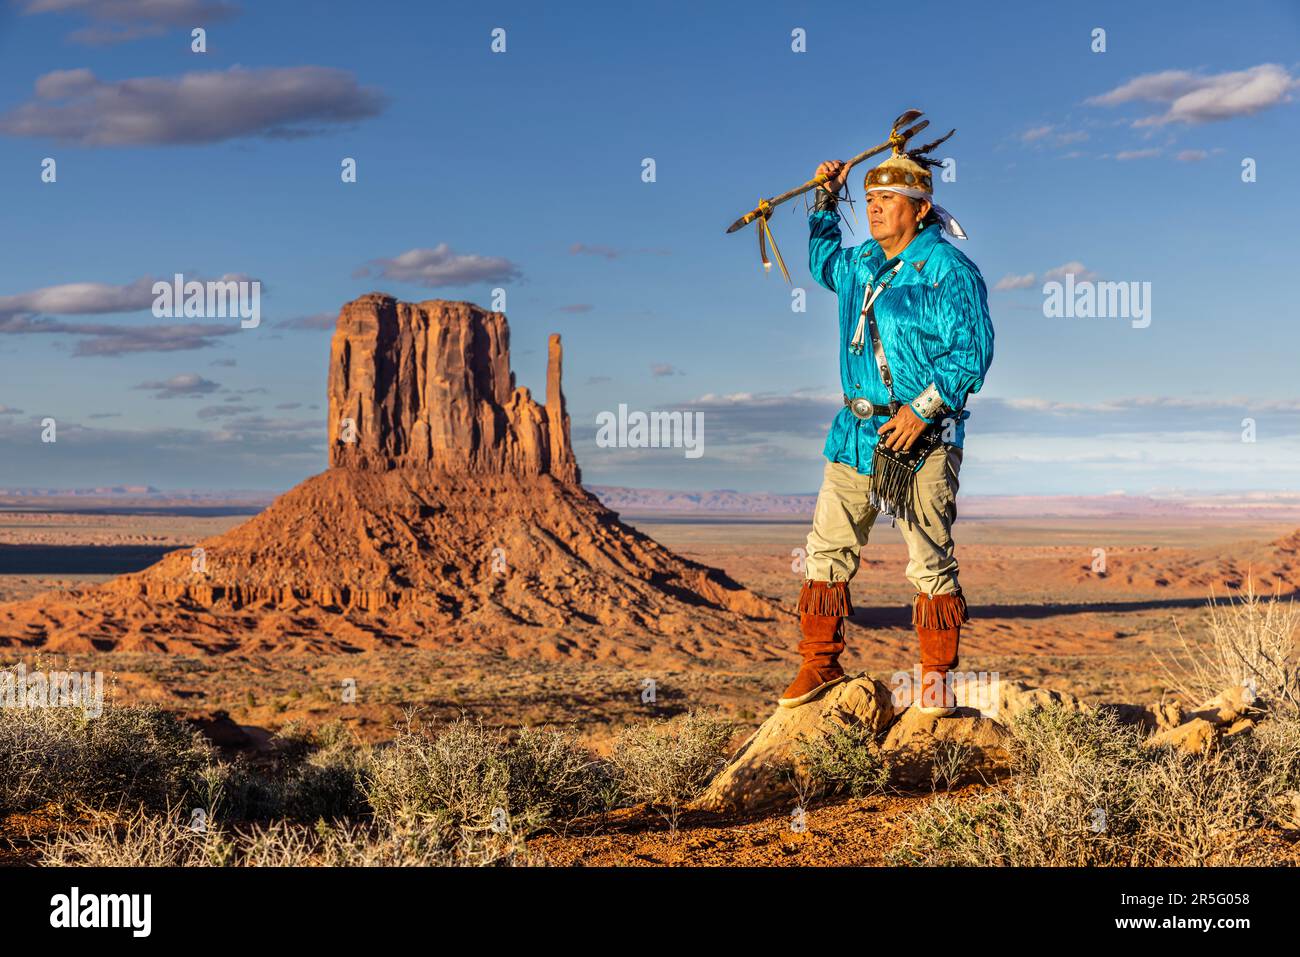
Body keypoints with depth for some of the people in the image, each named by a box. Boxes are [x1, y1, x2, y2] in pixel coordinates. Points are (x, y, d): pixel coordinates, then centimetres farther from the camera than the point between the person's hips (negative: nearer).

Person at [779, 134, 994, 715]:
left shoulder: (949, 269, -8)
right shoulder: (860, 265, 14)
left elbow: (972, 350, -13)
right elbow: (821, 261, 38)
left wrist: (922, 409, -18)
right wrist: (826, 201, 28)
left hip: (923, 435, -7)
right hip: (857, 432, 7)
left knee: (930, 561, -3)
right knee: (826, 551, 5)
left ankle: (936, 676, 7)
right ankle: (820, 662, 15)